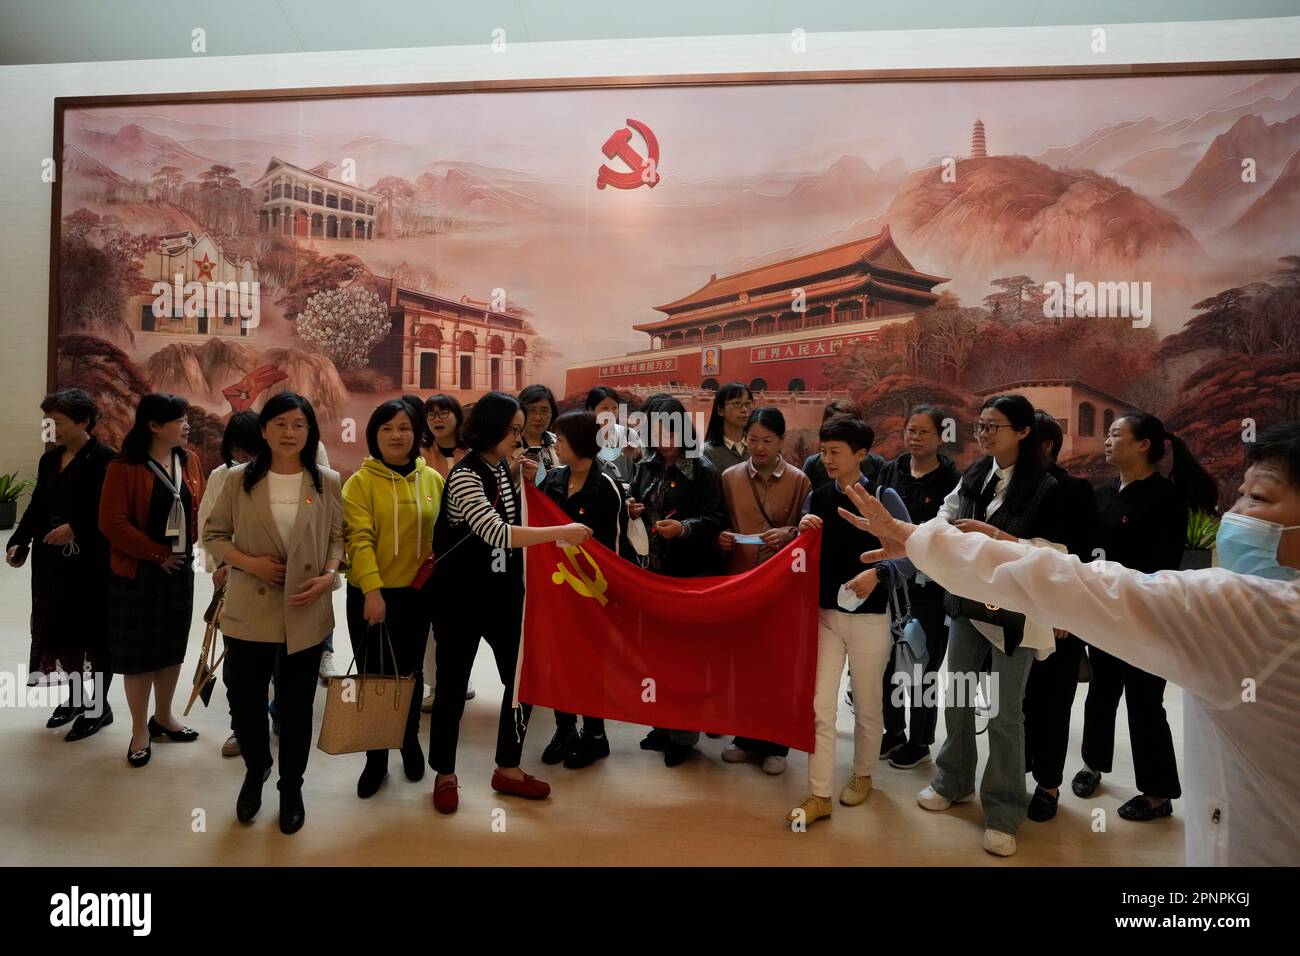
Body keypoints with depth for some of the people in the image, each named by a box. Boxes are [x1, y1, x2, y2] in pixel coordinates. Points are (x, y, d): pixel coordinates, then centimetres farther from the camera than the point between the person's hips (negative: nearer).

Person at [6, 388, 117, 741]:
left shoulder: (105, 459, -12)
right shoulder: (49, 459, 11)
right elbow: (37, 507, 12)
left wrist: (75, 529, -22)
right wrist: (19, 541, 0)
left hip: (93, 565, -7)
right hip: (54, 563, 7)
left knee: (95, 631, 4)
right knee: (60, 628, 13)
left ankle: (99, 705, 19)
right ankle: (74, 696, 32)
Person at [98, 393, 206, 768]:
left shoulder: (190, 460, 3)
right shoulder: (124, 468, -14)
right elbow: (112, 523, -17)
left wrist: (189, 545, -2)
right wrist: (157, 554, -15)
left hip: (181, 569, 5)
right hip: (137, 573, -5)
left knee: (173, 645, 15)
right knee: (139, 651, 5)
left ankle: (163, 717, 33)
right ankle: (140, 730, 20)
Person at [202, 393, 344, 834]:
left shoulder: (328, 482, -1)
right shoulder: (238, 479, -2)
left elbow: (338, 537, 4)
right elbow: (213, 534, 3)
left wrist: (329, 576, -13)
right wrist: (248, 562, -13)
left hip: (306, 615, 0)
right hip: (249, 611, 0)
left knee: (296, 706, 12)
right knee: (243, 700, 10)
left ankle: (291, 787, 34)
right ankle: (255, 769, 42)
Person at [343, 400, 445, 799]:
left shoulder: (433, 480, 3)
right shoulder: (360, 482, -6)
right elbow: (360, 538, -15)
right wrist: (372, 590, -23)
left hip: (416, 593, 2)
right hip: (371, 594, -2)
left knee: (410, 673, 15)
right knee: (373, 676, 7)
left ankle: (410, 742, 37)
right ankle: (376, 759, 25)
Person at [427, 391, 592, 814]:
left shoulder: (502, 467, 4)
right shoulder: (465, 476, -19)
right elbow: (496, 532, -31)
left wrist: (518, 481, -1)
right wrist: (561, 532, -31)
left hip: (504, 593, 7)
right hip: (462, 597, -6)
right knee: (453, 686, 8)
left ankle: (508, 769, 25)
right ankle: (445, 774, 27)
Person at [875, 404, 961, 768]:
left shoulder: (952, 480, -10)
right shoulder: (889, 471, 4)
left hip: (931, 589, -4)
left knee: (921, 670, 9)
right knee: (888, 663, 13)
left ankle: (920, 742, 28)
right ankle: (894, 733, 32)